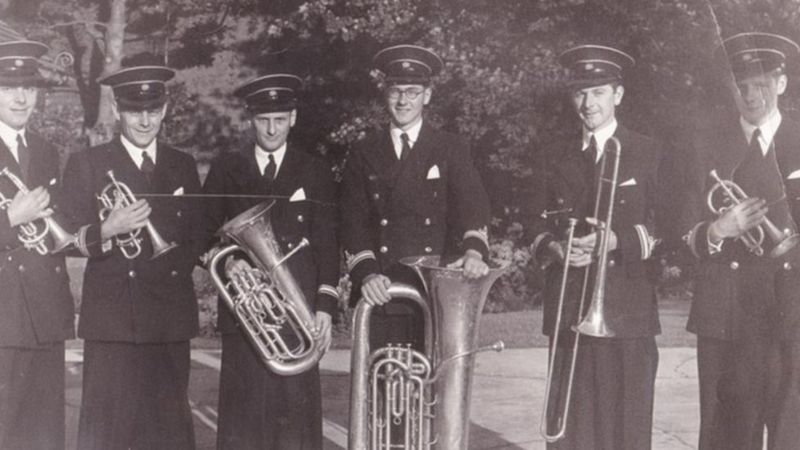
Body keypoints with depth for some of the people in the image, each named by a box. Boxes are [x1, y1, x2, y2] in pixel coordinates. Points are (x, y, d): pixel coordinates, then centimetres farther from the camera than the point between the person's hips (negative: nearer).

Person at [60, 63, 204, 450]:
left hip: (172, 317, 3)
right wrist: (107, 229, -21)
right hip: (112, 314, -3)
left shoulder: (183, 165, 15)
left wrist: (176, 259, 0)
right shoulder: (85, 164, 5)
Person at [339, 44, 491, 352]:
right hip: (381, 291, 1)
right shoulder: (364, 154, 13)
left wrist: (474, 249, -23)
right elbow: (353, 221, 5)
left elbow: (472, 203, -2)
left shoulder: (452, 149, 11)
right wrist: (366, 272, -12)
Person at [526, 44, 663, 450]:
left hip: (628, 311, -2)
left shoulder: (649, 153, 6)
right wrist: (553, 247, -10)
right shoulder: (553, 159, 15)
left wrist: (618, 241, -16)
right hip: (568, 311, 2)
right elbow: (535, 228, 12)